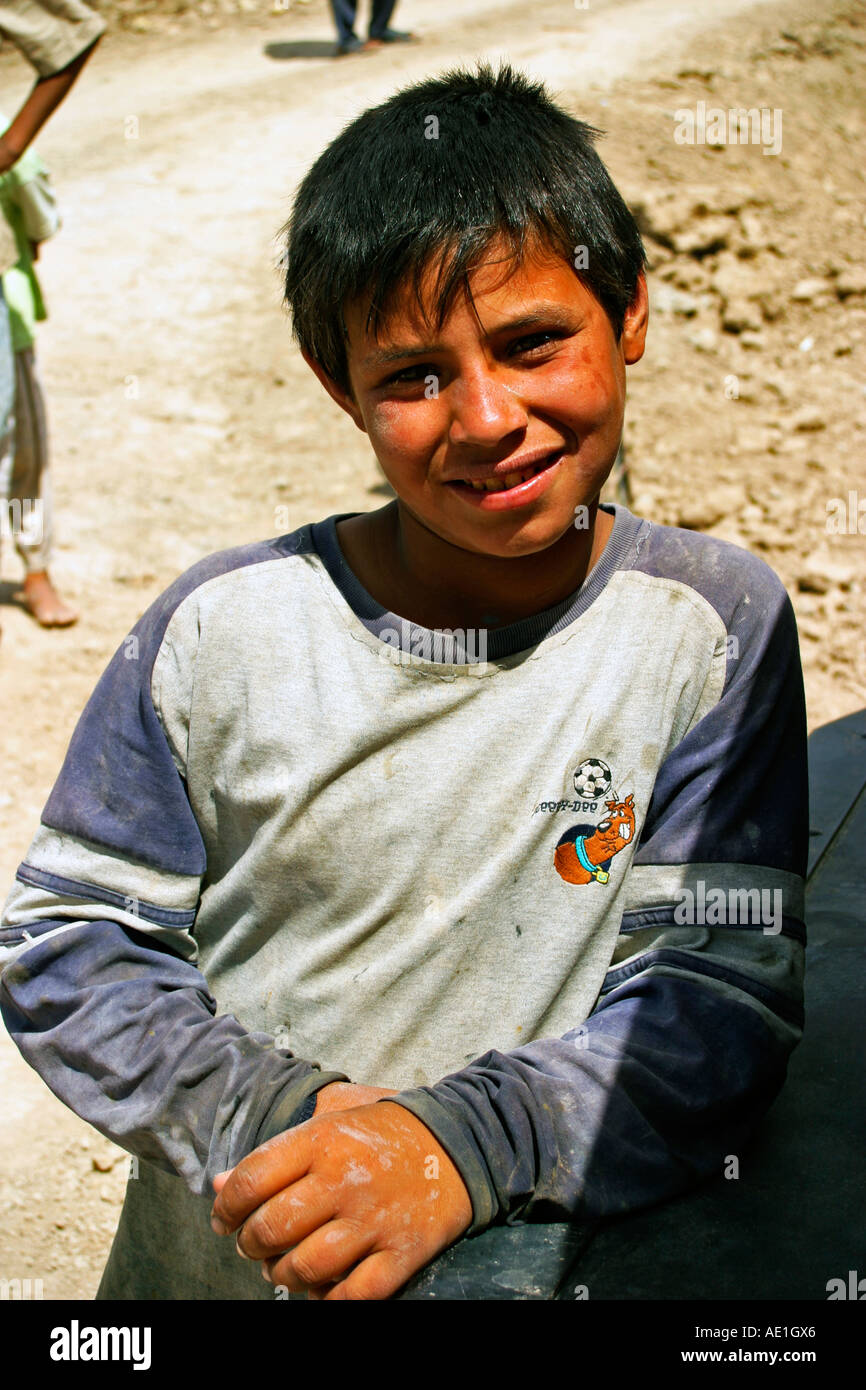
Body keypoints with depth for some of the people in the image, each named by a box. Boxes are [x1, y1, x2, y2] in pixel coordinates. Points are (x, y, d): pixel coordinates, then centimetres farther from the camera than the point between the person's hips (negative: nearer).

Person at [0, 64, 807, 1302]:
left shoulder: (714, 628, -14)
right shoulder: (224, 628, -13)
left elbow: (724, 992, -17)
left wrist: (462, 1145, -32)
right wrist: (262, 1115, -21)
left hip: (524, 1254, 0)